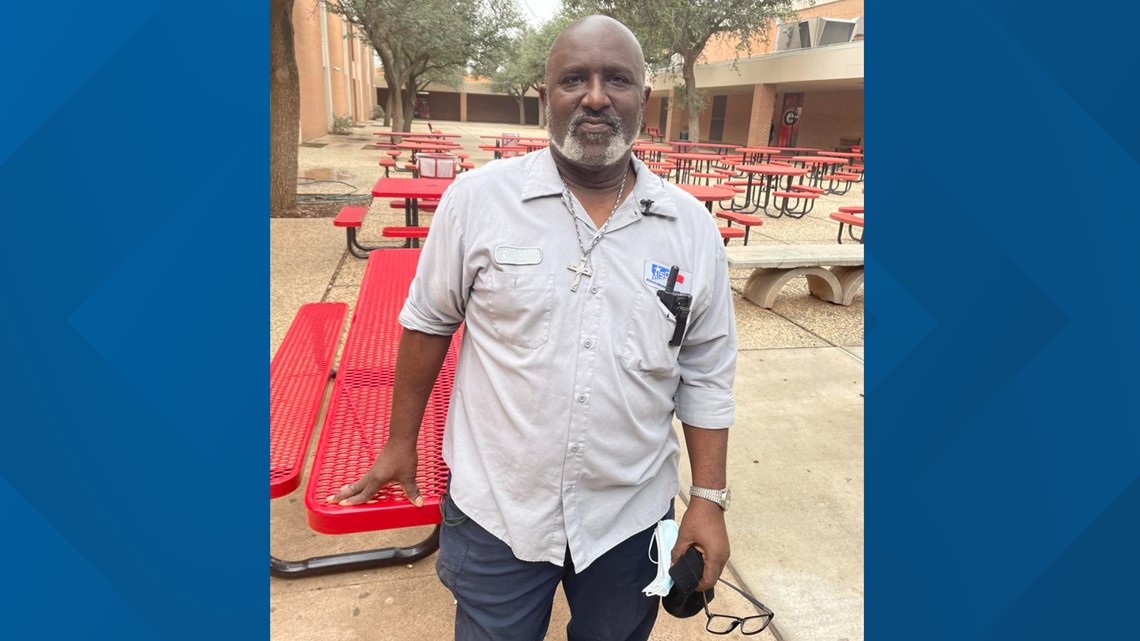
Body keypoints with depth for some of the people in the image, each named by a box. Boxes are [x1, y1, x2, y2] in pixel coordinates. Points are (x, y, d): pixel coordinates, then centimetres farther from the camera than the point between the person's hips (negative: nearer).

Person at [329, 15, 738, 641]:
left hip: (632, 517, 2)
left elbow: (707, 375, 1)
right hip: (495, 509, -1)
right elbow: (427, 322, 0)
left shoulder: (691, 225, -5)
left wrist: (708, 498, 0)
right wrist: (401, 443, 7)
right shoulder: (478, 197, -11)